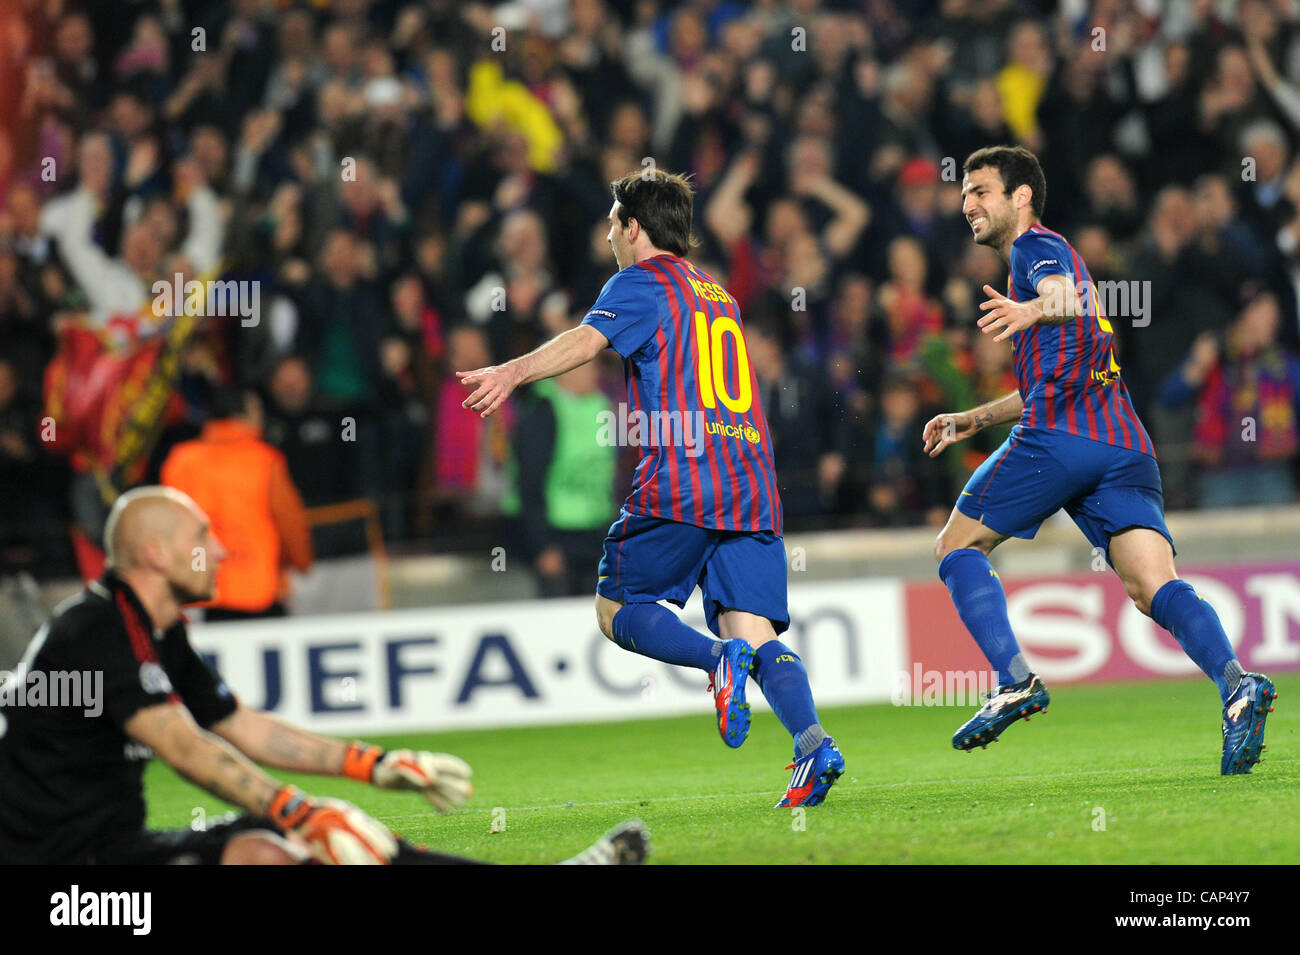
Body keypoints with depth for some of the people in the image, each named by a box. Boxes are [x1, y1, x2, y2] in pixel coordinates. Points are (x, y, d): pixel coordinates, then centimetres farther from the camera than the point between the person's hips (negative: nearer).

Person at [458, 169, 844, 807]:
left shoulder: (640, 283, 4)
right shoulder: (717, 295, 27)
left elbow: (587, 341, -15)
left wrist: (513, 373, -27)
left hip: (678, 481, -6)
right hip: (751, 485, 6)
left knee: (617, 609, 7)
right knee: (756, 632, 0)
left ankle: (720, 658, -21)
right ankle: (813, 742, -26)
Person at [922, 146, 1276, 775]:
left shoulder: (1035, 246, 6)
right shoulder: (1059, 260, 34)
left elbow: (1076, 301, -19)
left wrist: (1034, 310, -40)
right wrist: (975, 419, 48)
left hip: (1058, 439, -8)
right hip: (1125, 448, 8)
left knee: (958, 546, 7)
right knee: (1155, 588, -9)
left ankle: (1014, 680, -9)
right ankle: (1236, 685, -33)